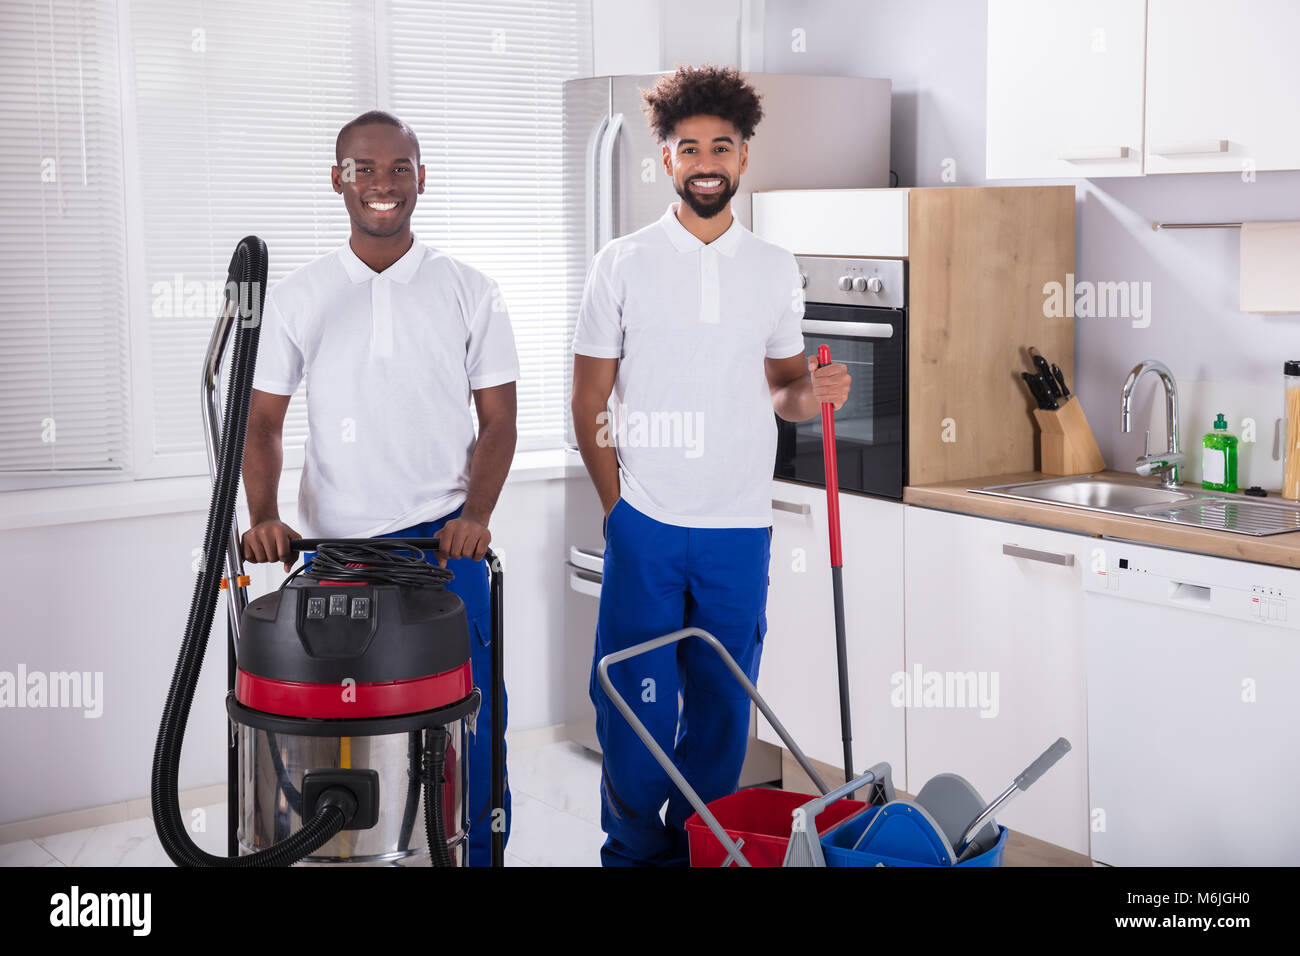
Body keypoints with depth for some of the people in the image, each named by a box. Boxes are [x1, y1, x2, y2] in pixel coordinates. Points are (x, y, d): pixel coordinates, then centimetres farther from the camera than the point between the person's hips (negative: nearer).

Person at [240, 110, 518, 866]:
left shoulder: (472, 293, 4)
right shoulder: (297, 298, 6)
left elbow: (498, 421, 4)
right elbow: (263, 421, 7)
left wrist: (474, 515, -12)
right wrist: (264, 515, -10)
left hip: (443, 542, -1)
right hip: (334, 548, 1)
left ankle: (479, 851, 16)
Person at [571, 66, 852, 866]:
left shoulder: (776, 269, 8)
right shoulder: (623, 264, 1)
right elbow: (590, 401, 3)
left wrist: (813, 392, -8)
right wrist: (617, 506, -2)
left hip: (740, 528, 2)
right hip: (645, 526, -2)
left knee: (723, 709, 8)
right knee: (635, 705, 1)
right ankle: (638, 851, 18)